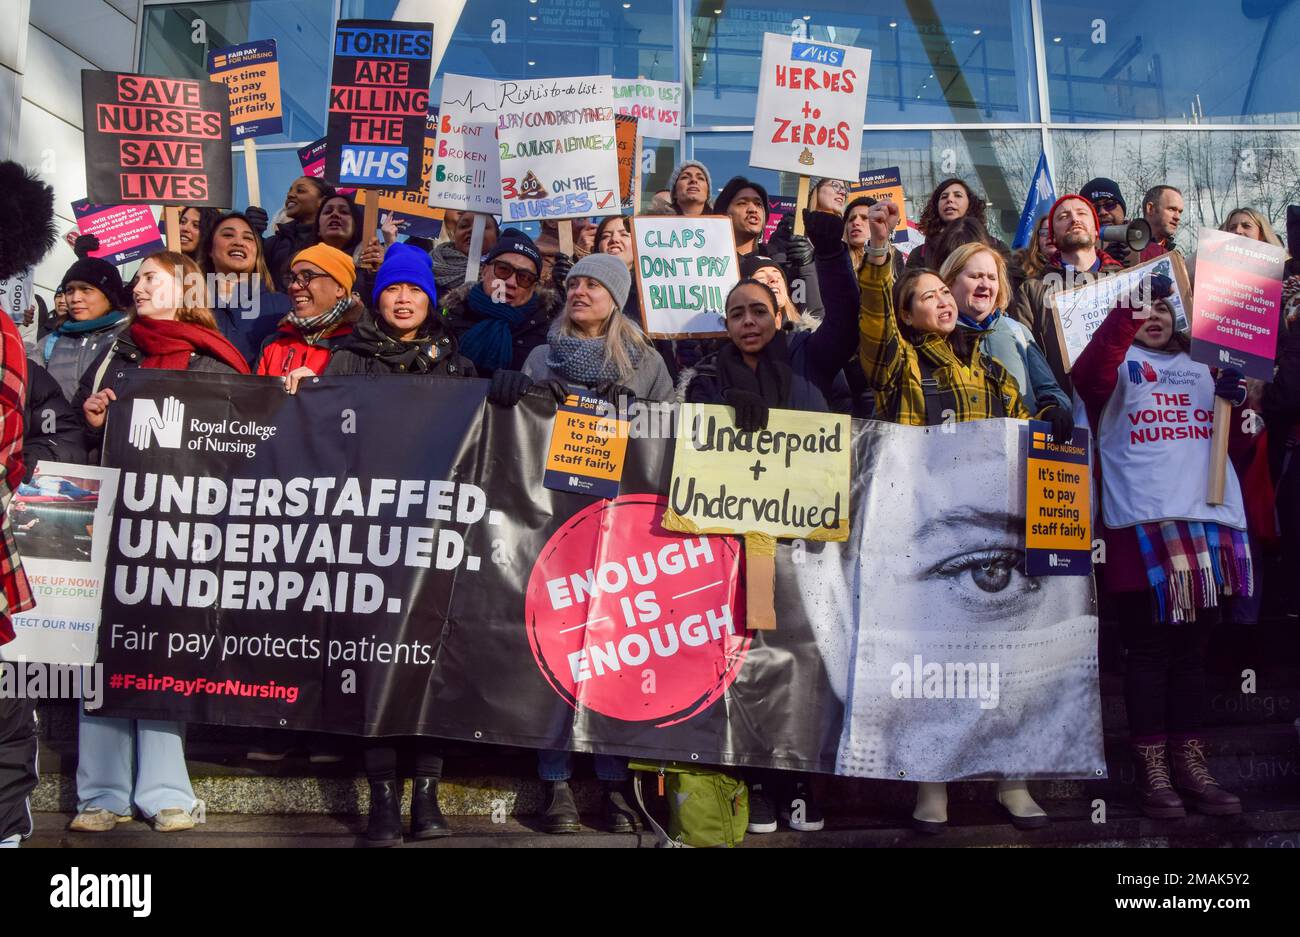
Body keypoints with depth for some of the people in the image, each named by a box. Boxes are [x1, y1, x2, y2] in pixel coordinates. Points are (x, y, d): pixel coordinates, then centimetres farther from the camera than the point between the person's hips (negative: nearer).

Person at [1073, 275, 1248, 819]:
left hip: (1211, 520, 5)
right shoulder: (1119, 361, 9)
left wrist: (1236, 399, 4)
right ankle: (1152, 772, 4)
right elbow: (1088, 375, -16)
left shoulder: (1201, 366, 24)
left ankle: (1191, 765, 16)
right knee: (1150, 652, -3)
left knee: (1192, 652, 9)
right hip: (1145, 522, -5)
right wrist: (1127, 309, -25)